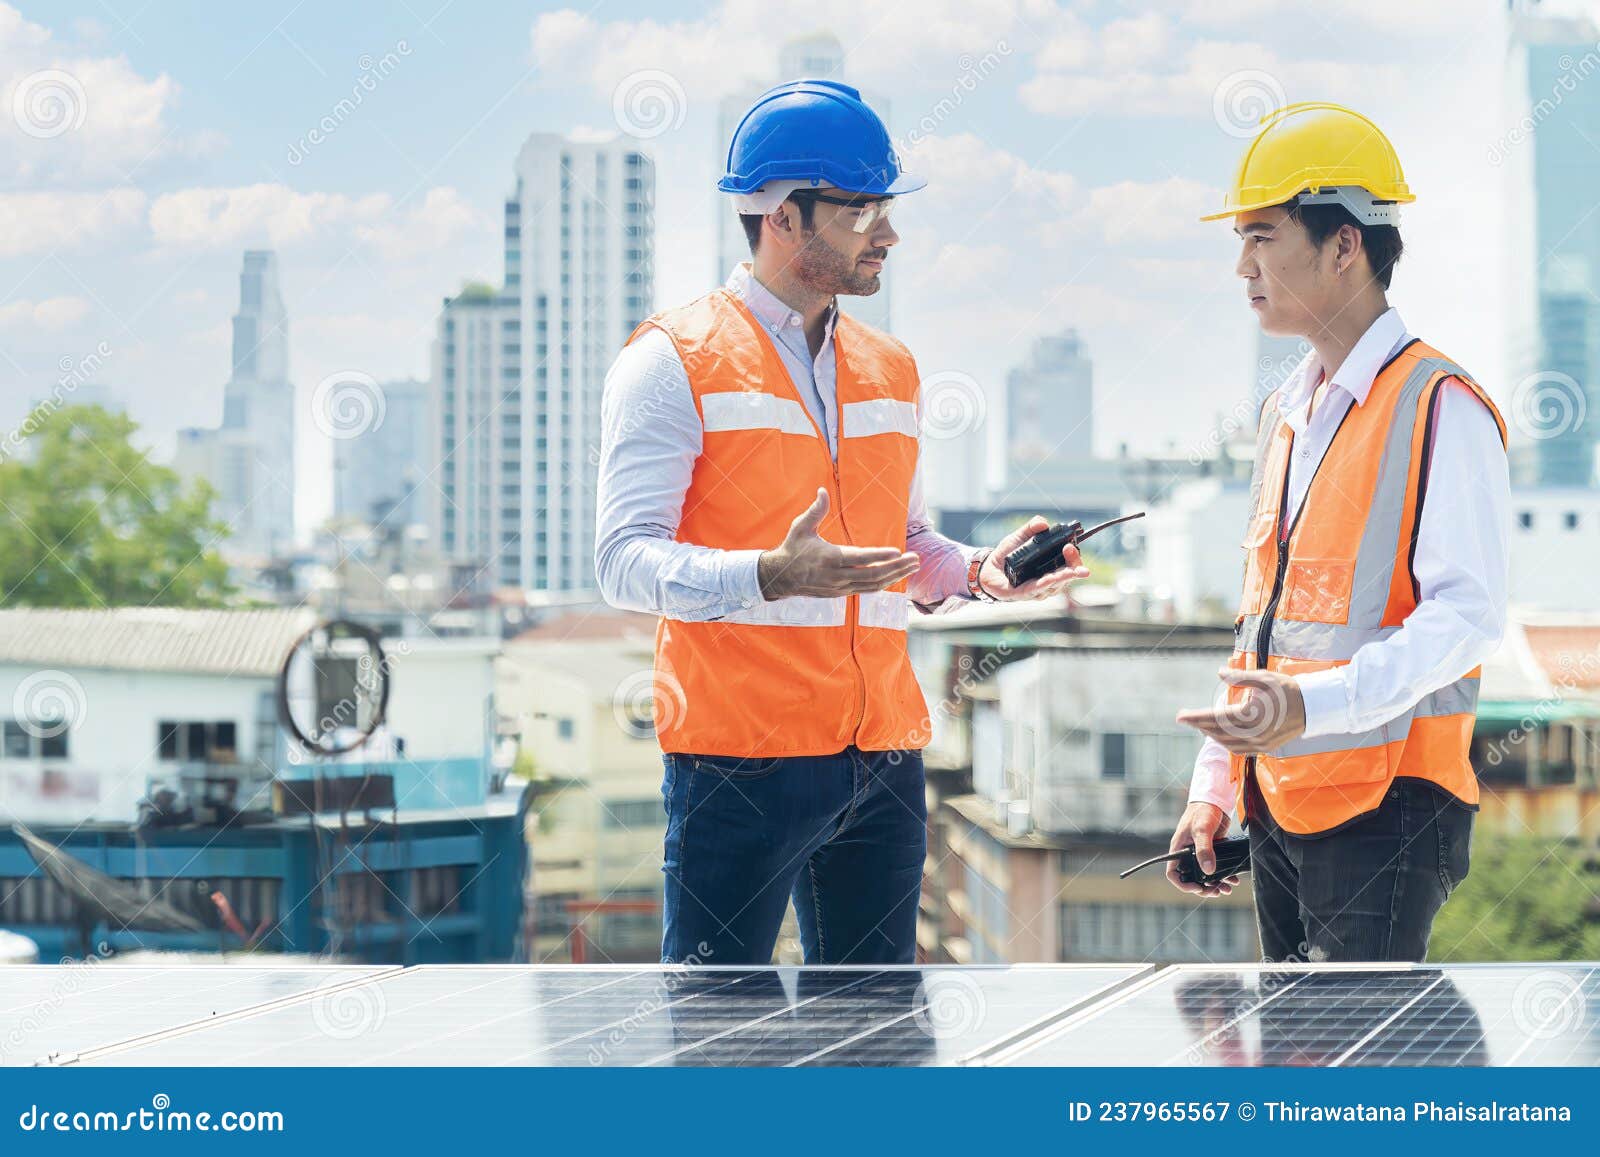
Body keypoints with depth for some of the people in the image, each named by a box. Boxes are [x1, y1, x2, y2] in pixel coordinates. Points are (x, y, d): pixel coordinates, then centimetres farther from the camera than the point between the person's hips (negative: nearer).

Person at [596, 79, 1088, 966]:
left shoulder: (889, 371, 18)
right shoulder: (674, 361, -3)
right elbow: (624, 560, -11)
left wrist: (977, 571, 2)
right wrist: (772, 576, -27)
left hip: (881, 760, 6)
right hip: (738, 759, -6)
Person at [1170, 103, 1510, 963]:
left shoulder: (1439, 407, -10)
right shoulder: (1283, 412, 17)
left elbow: (1467, 615, -18)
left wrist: (1314, 705, -29)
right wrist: (1213, 787, 16)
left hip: (1385, 806, -8)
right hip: (1279, 809, 8)